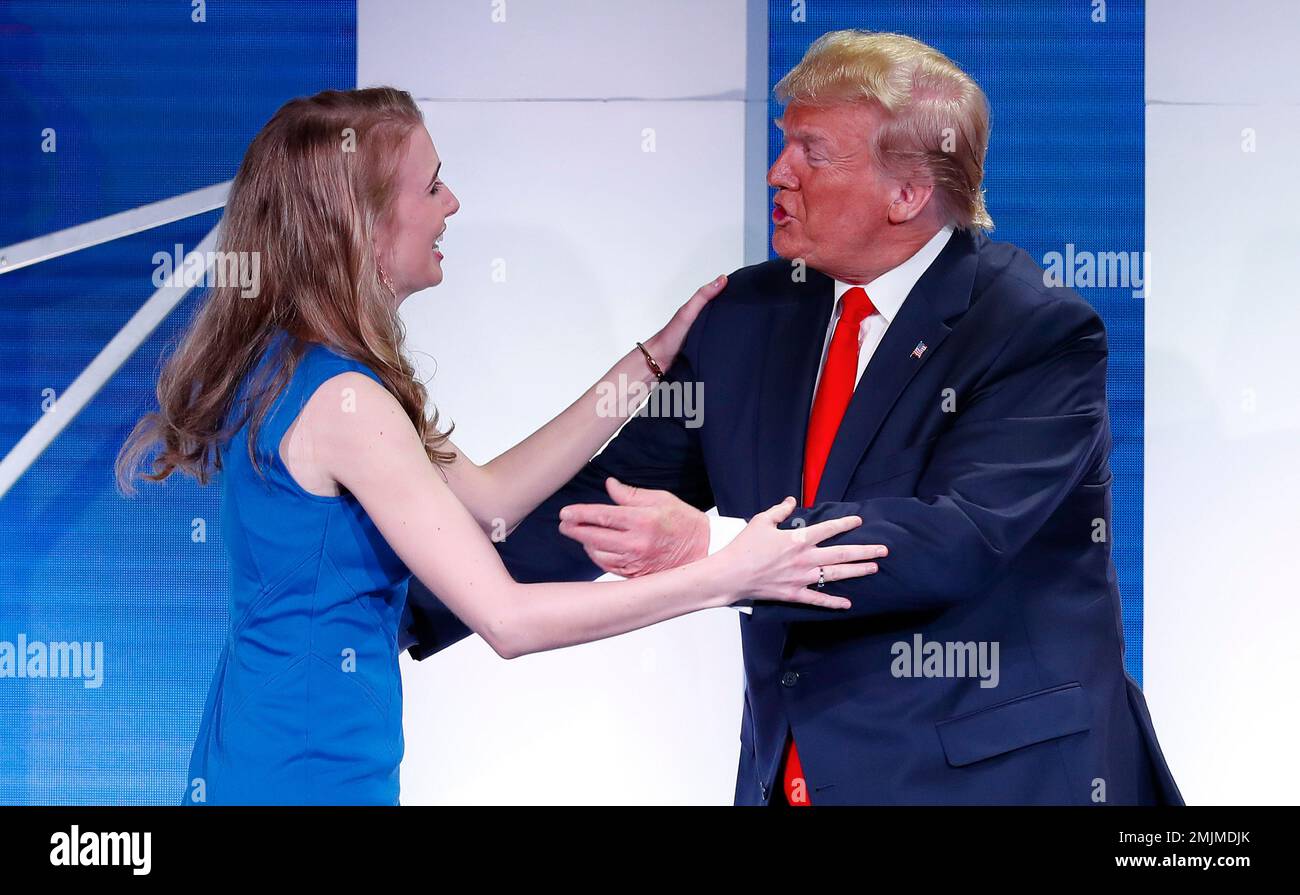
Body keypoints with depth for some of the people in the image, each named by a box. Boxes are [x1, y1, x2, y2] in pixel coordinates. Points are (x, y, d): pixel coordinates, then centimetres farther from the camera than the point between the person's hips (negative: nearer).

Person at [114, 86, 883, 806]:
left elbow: (487, 497, 9)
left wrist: (652, 360, 8)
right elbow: (508, 618, -23)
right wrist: (730, 574, -19)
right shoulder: (341, 399, -23)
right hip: (310, 767, -9)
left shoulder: (283, 361, 5)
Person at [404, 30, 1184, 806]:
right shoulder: (748, 314, 6)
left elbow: (962, 537, -24)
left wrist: (713, 547, -32)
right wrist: (412, 608, 0)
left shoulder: (1042, 332, -12)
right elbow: (610, 501, 7)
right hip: (792, 770, 5)